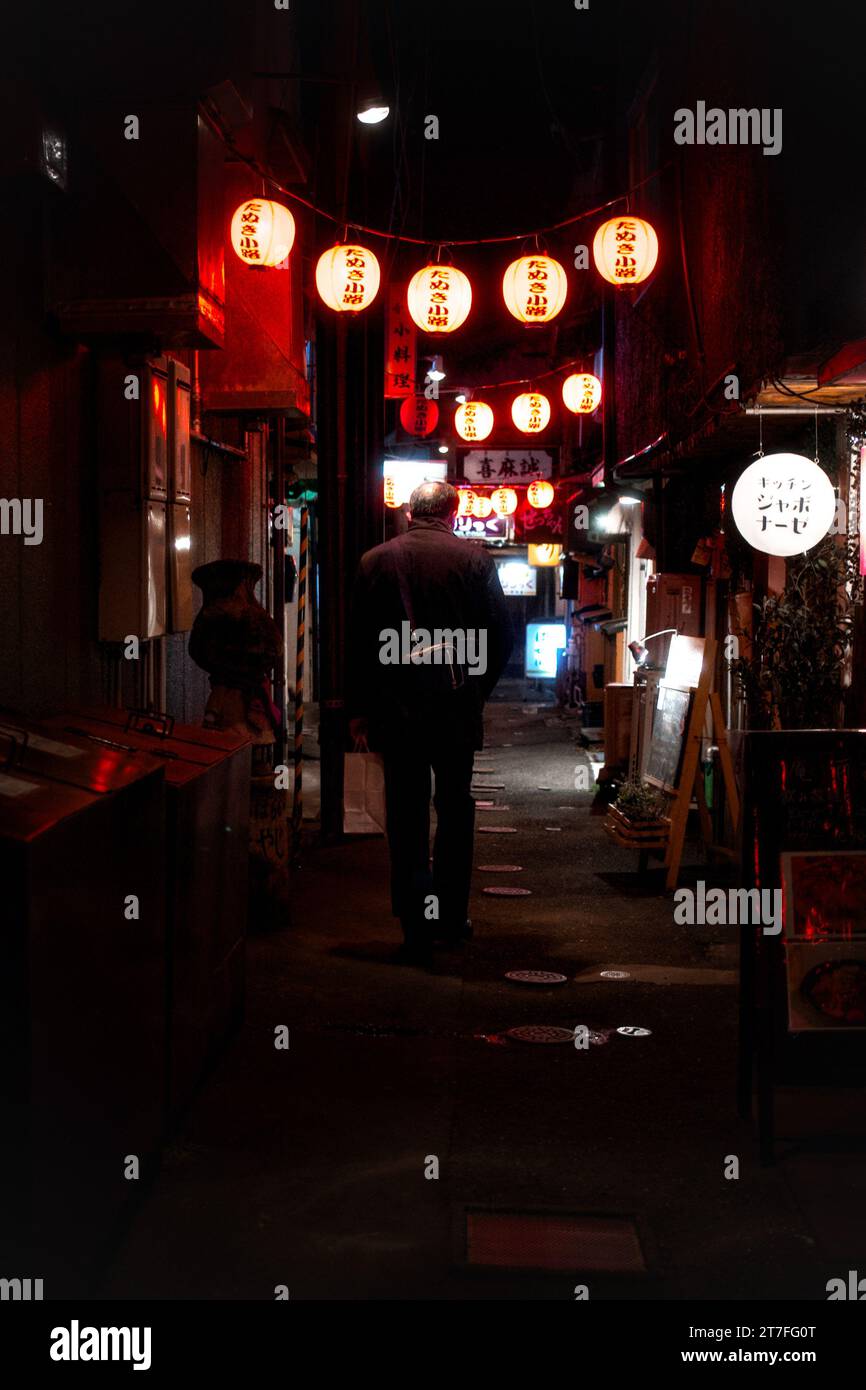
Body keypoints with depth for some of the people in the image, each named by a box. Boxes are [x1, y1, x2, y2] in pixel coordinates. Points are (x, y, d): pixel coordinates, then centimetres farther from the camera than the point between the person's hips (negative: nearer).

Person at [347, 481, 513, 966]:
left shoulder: (375, 561, 1)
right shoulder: (475, 559, -2)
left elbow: (359, 642, 3)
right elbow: (502, 635, -1)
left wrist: (359, 708, 9)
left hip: (396, 707, 0)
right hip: (456, 706, 0)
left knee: (407, 815, 4)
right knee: (456, 808, 16)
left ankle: (417, 931, 0)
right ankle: (451, 917, 21)